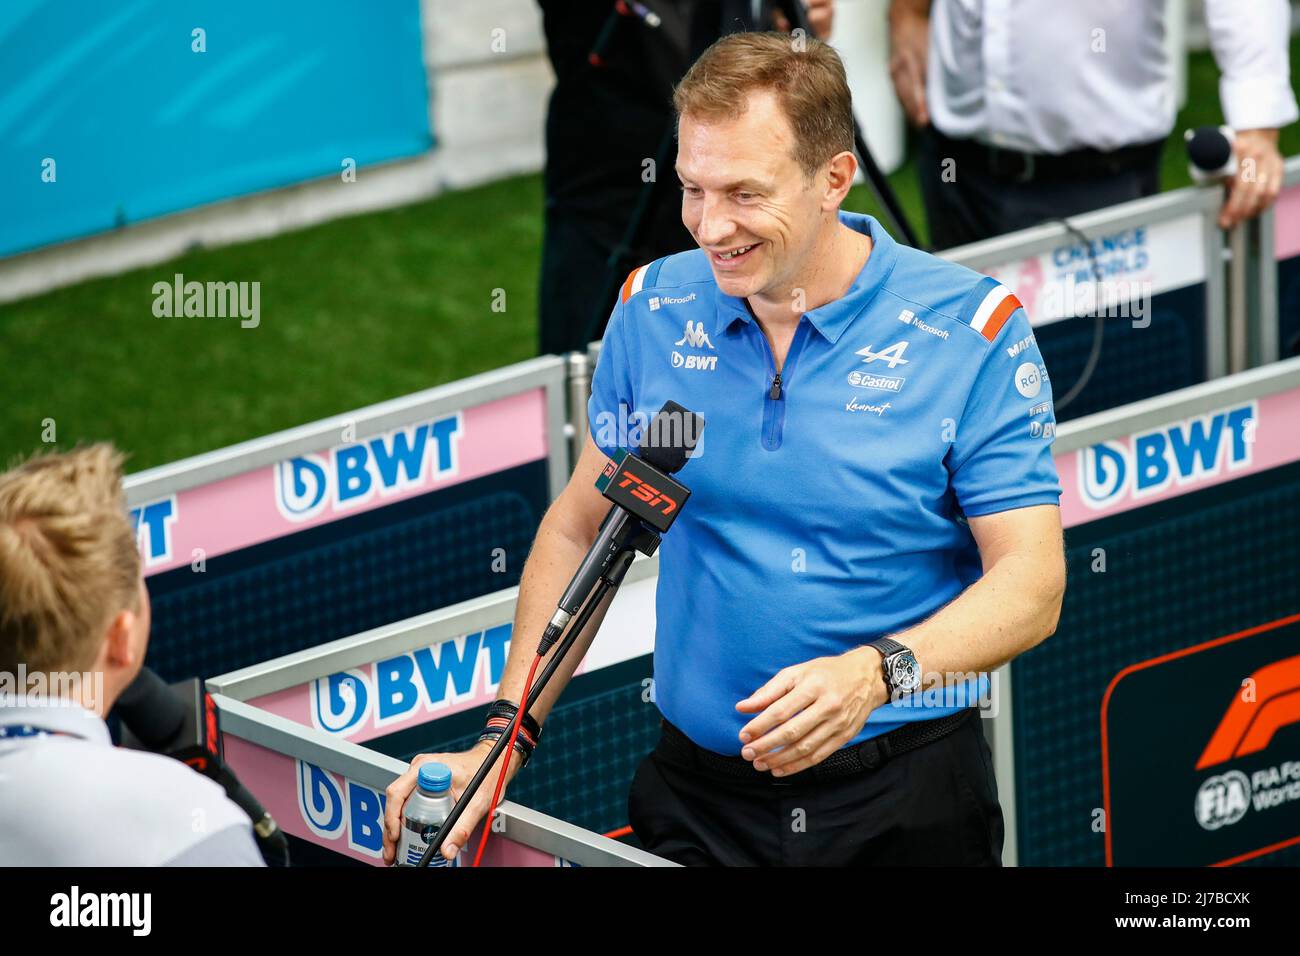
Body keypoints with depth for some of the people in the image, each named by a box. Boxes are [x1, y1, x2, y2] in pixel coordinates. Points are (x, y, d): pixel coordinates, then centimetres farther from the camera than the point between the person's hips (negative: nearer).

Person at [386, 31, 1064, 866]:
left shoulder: (971, 330, -11)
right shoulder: (652, 312, 0)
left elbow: (1031, 584, -15)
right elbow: (579, 530, 9)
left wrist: (876, 673, -32)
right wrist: (504, 739, -2)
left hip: (902, 804, -2)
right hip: (698, 791, 3)